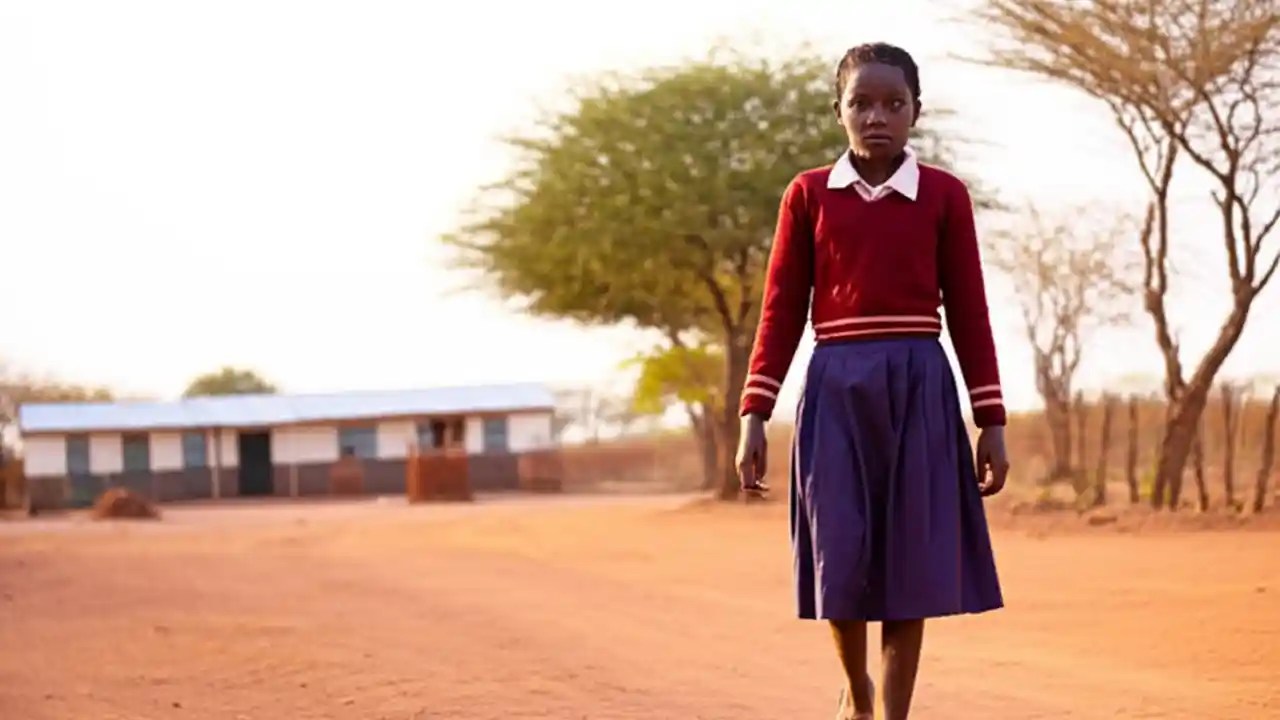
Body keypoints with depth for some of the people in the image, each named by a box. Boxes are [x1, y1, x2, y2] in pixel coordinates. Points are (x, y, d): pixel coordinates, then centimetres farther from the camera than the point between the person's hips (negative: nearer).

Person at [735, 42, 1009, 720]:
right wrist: (754, 414, -1)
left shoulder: (944, 195, 3)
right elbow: (782, 309, 5)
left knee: (911, 563, 0)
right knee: (840, 559, 0)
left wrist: (991, 420, 2)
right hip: (836, 389, 0)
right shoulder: (807, 194, 4)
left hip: (919, 389, 0)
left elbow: (968, 312, 5)